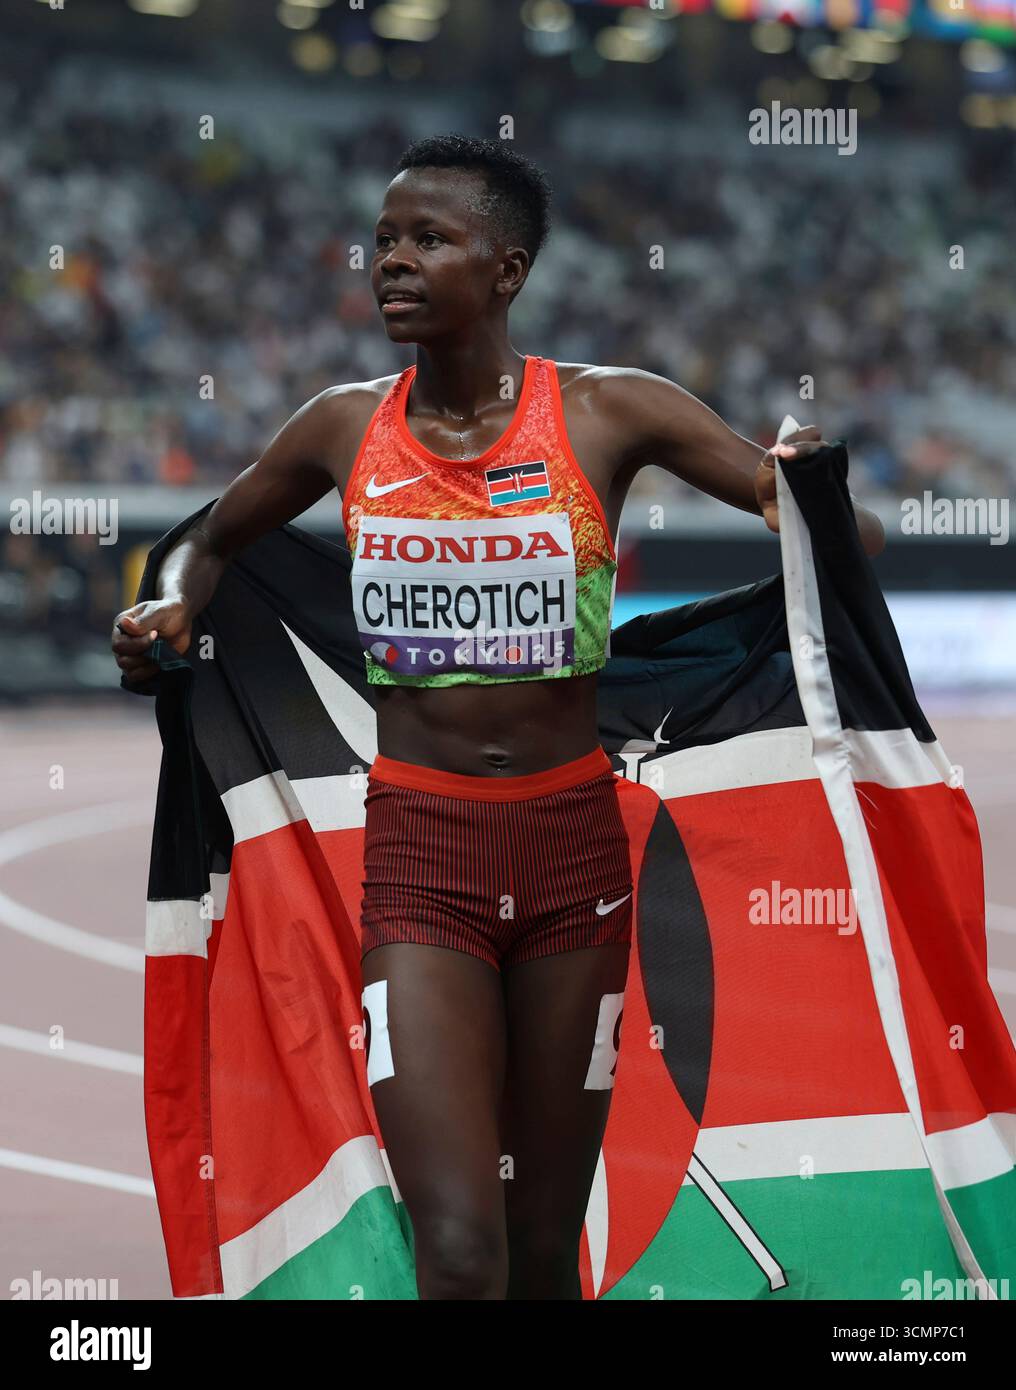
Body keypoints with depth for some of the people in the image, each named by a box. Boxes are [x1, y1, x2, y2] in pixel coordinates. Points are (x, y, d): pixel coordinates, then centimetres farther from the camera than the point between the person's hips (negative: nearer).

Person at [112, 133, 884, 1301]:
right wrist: (168, 608, -1)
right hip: (418, 851, 0)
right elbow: (209, 543, 21)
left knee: (546, 1252, 10)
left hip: (574, 841, 0)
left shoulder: (610, 413, -4)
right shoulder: (345, 428, 2)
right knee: (459, 1255, -15)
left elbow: (850, 536, -3)